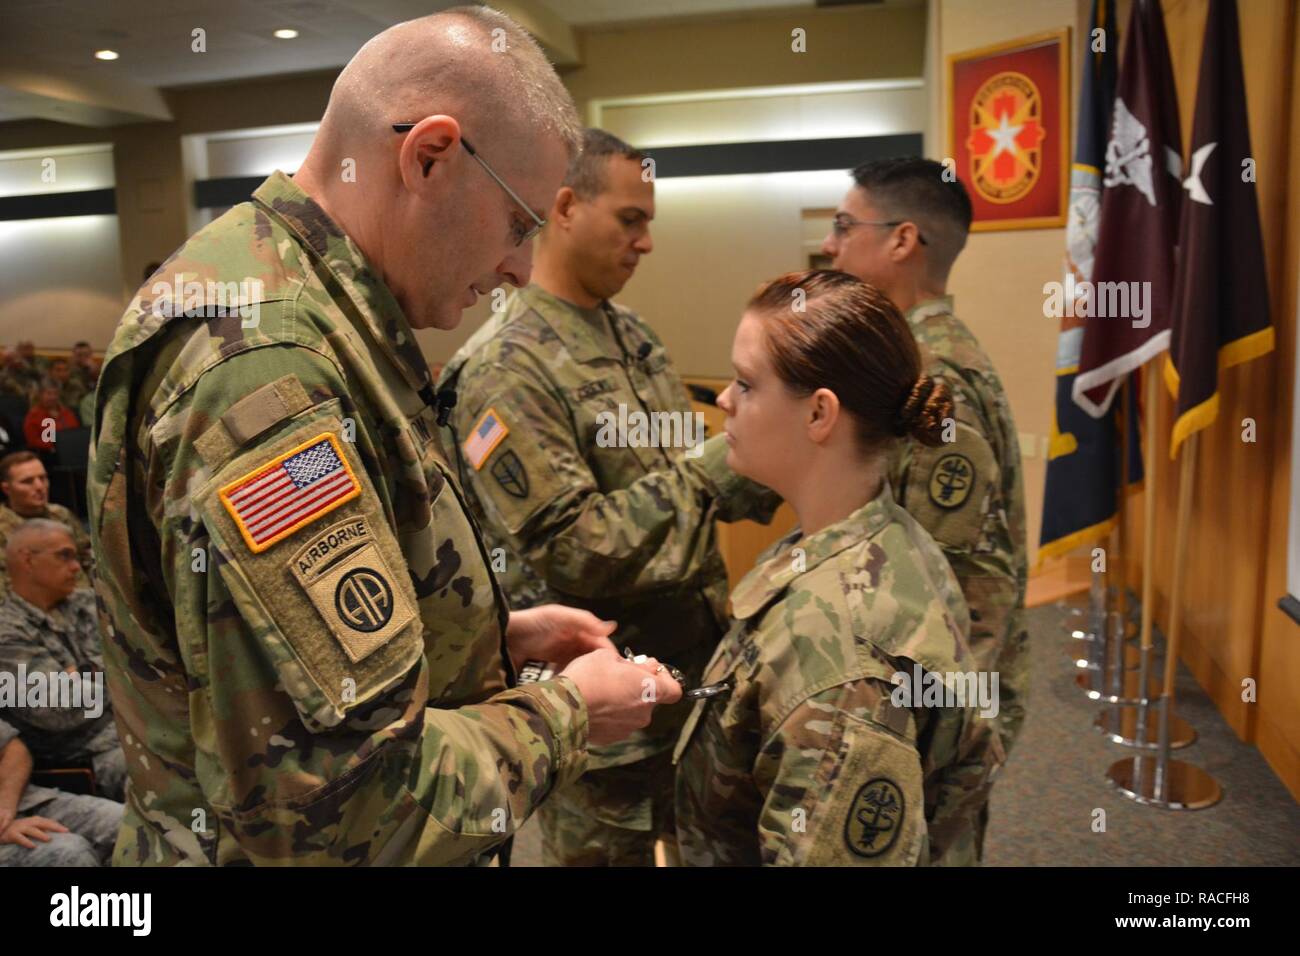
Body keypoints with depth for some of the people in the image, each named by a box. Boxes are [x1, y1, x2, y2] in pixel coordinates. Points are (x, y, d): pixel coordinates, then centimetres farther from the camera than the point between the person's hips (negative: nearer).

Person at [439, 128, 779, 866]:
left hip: (694, 663, 8)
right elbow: (565, 548, -25)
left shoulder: (634, 335, 7)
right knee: (606, 852, 15)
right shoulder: (505, 370, -20)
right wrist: (712, 476, -25)